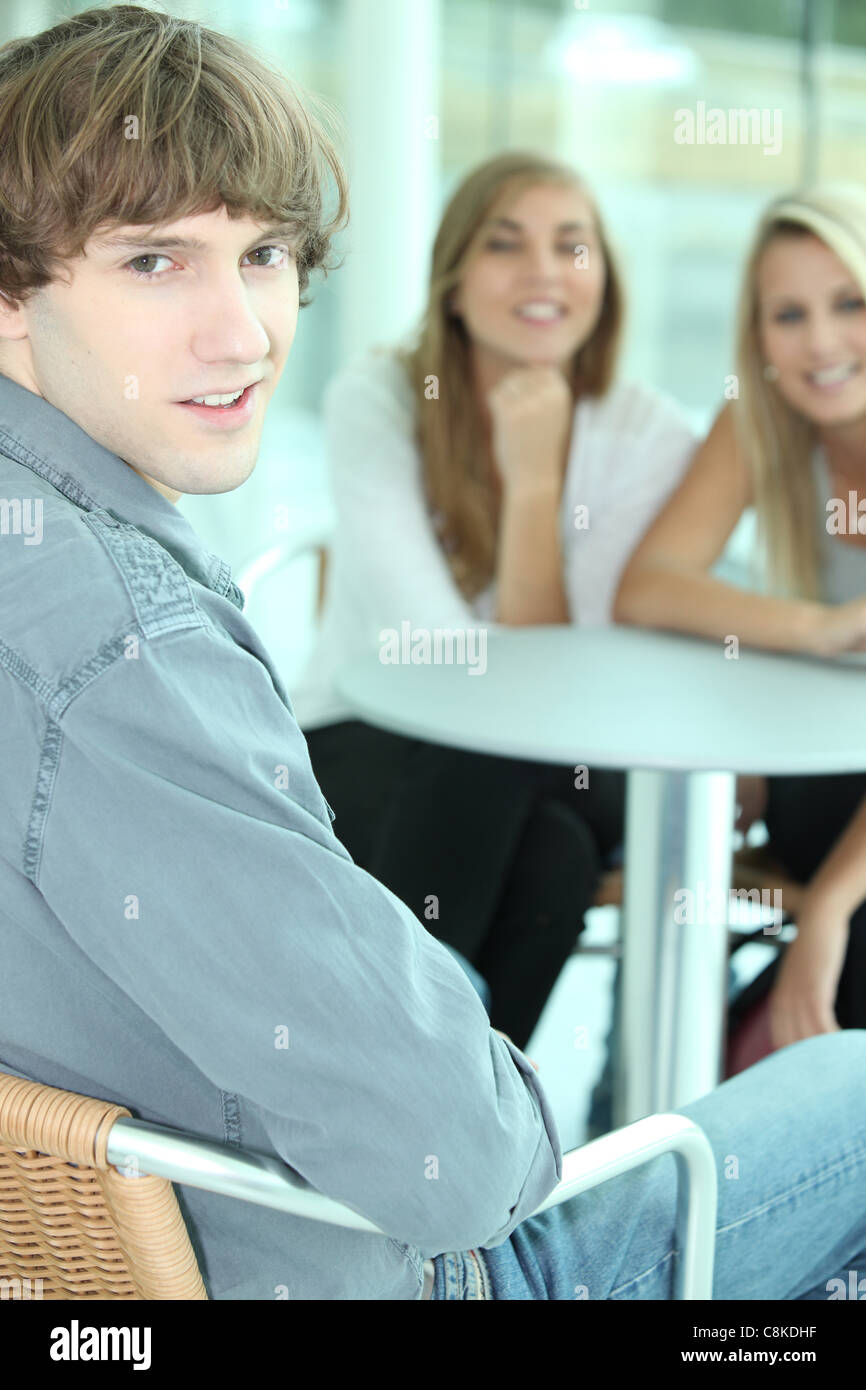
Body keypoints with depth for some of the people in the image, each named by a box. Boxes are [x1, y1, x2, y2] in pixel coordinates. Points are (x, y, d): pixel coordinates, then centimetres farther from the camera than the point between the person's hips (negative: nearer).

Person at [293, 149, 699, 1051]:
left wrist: (535, 479, -23)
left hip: (551, 777, 2)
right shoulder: (375, 400, -12)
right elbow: (440, 659, -19)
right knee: (485, 761, -34)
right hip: (361, 747, -1)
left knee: (554, 853, -33)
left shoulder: (647, 434, -9)